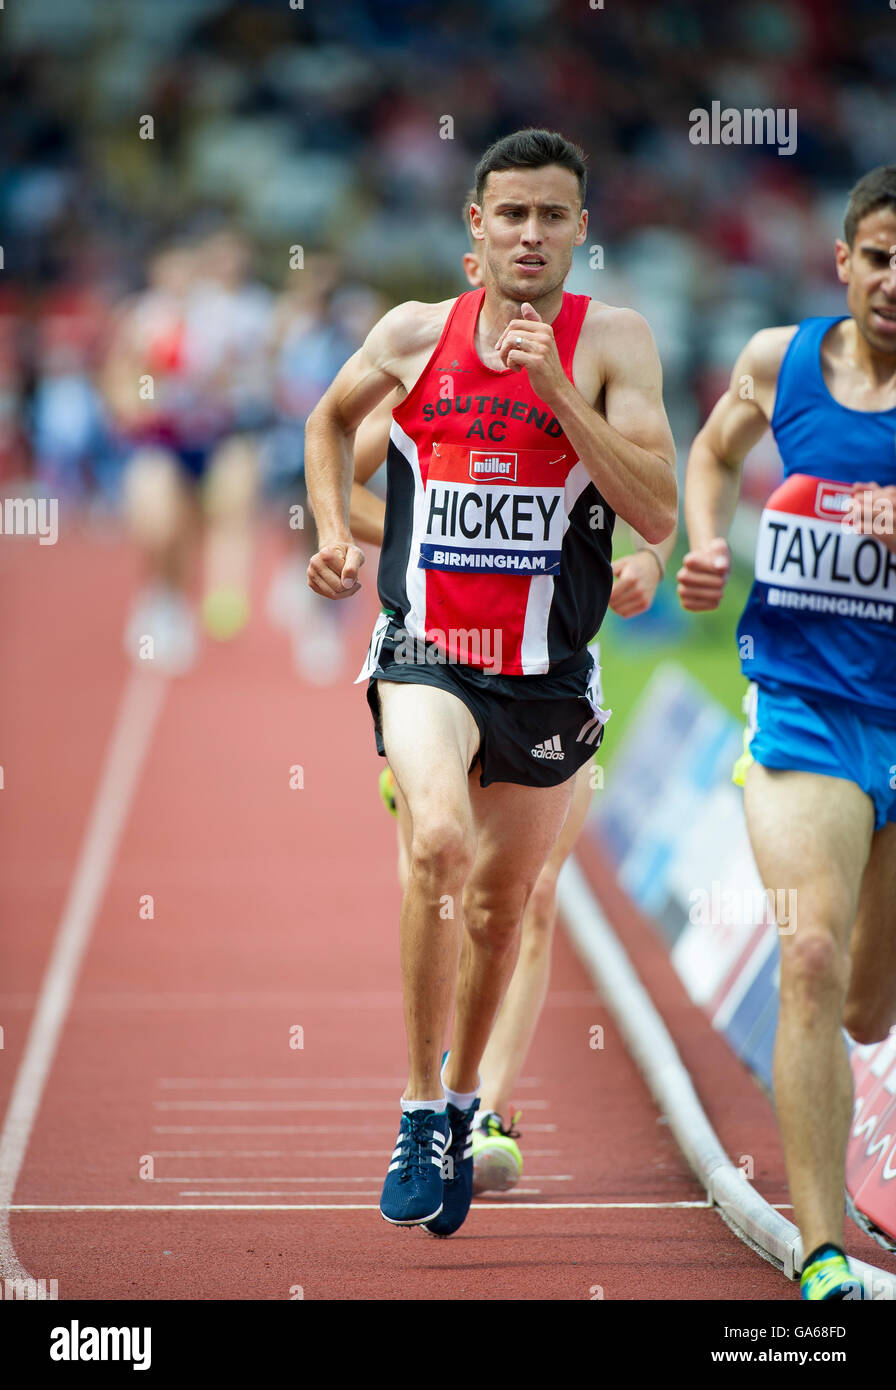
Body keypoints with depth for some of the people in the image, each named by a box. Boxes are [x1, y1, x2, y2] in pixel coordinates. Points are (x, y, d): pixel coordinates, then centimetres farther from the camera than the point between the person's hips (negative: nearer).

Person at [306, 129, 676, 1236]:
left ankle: (461, 1107, 38)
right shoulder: (414, 335, 1)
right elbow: (330, 420, 22)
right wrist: (333, 531, 8)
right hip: (426, 654, -1)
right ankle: (421, 1107, -16)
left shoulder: (611, 342, -5)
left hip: (547, 674, 1)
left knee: (499, 902, 14)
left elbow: (657, 514, -14)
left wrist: (556, 390, -21)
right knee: (439, 843, -27)